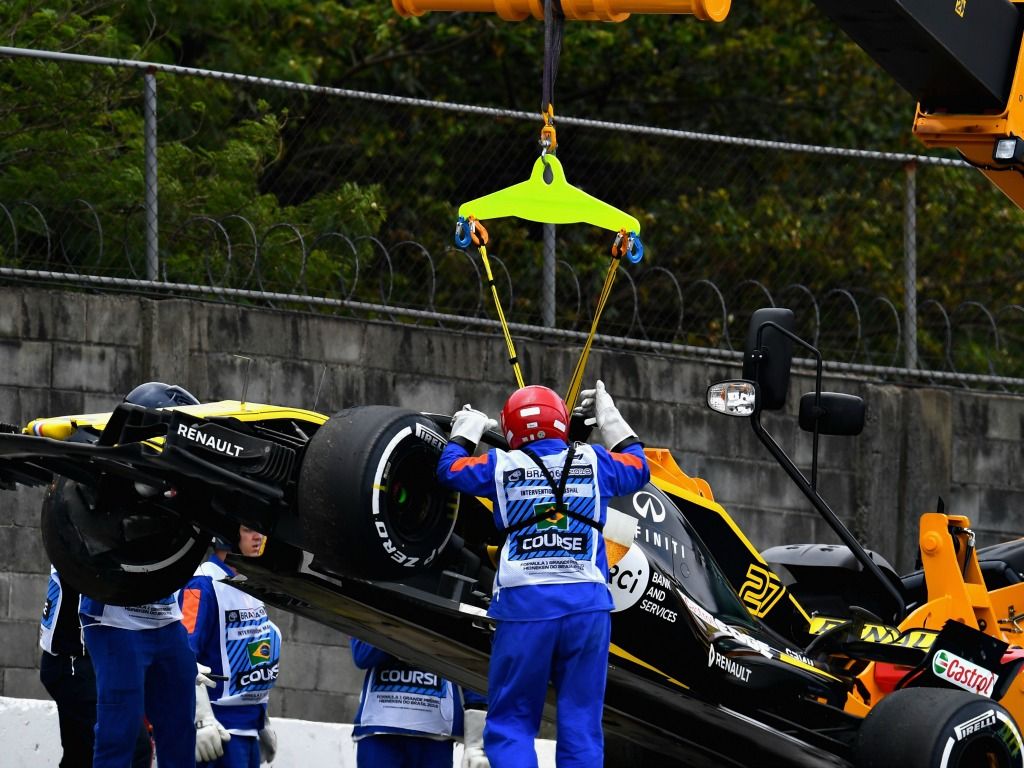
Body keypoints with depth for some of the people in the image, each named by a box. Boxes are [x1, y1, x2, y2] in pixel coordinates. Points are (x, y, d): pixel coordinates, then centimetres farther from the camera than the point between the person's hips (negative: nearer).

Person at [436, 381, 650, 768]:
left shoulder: (502, 467, 5)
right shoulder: (592, 461, 8)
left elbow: (450, 468, 23)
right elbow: (638, 468, 29)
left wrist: (465, 432, 41)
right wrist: (611, 421, 42)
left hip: (524, 605, -1)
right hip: (587, 603, 1)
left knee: (510, 725, 3)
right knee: (581, 725, 4)